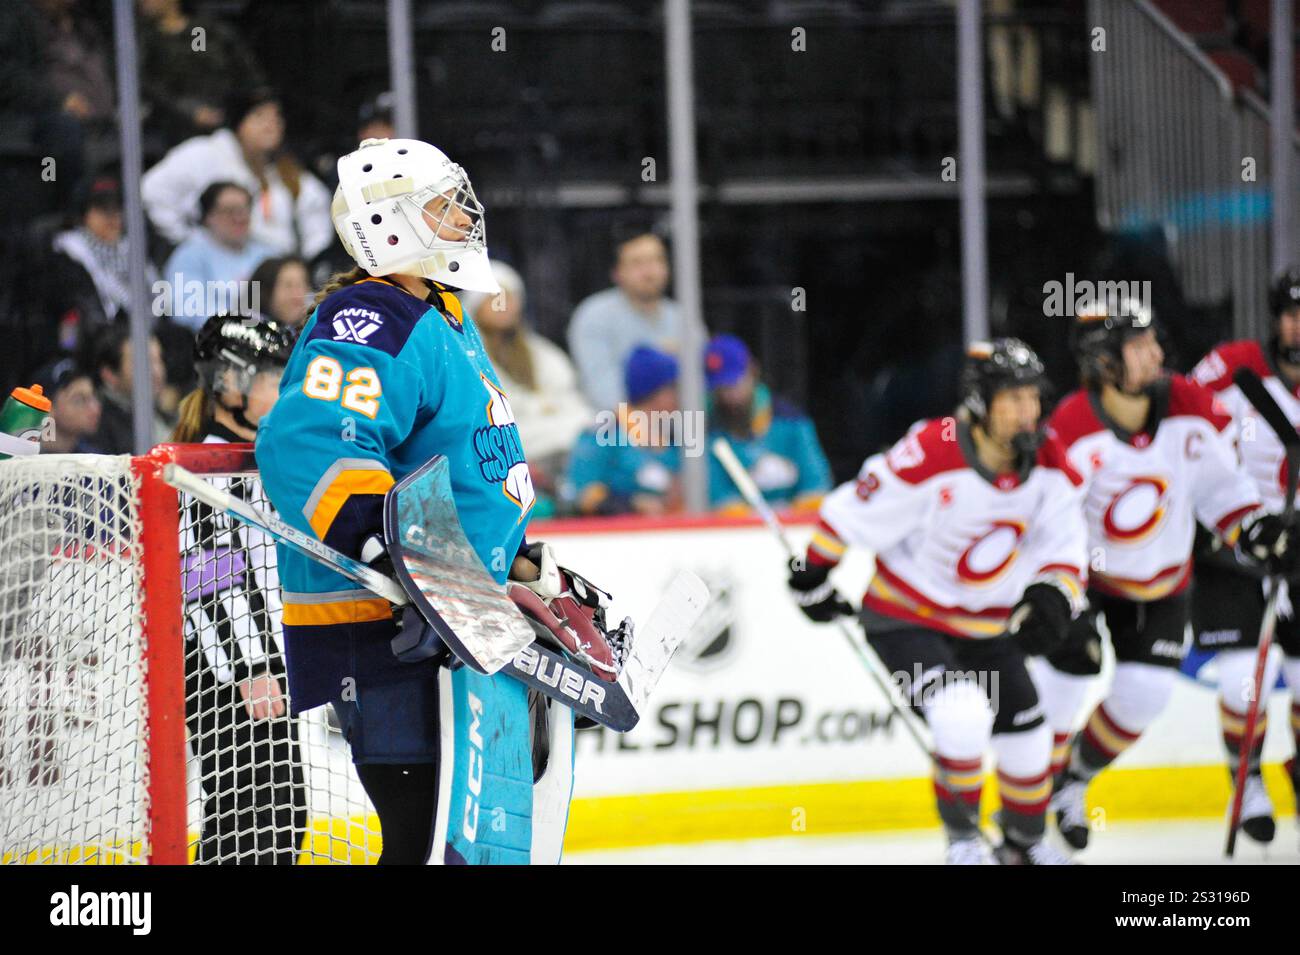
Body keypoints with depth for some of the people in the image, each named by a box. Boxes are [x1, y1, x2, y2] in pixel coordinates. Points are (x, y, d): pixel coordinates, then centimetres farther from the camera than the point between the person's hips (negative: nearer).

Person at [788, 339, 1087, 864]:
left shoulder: (1049, 464, -11)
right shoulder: (929, 456, -29)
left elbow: (1064, 546, -1)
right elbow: (852, 512, -17)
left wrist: (1052, 596, -21)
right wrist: (813, 573, -7)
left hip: (989, 624, 6)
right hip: (906, 617, -6)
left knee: (1027, 737, 9)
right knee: (963, 718, -27)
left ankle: (1025, 841, 37)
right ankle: (961, 836, -2)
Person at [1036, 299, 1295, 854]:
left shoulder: (1189, 407, -15)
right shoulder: (1070, 433, -28)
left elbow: (1217, 482, 0)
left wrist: (1251, 527, -17)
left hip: (1160, 579, 4)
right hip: (1083, 573, -4)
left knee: (1145, 693, -2)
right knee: (1066, 679, -10)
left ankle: (1073, 781, 25)